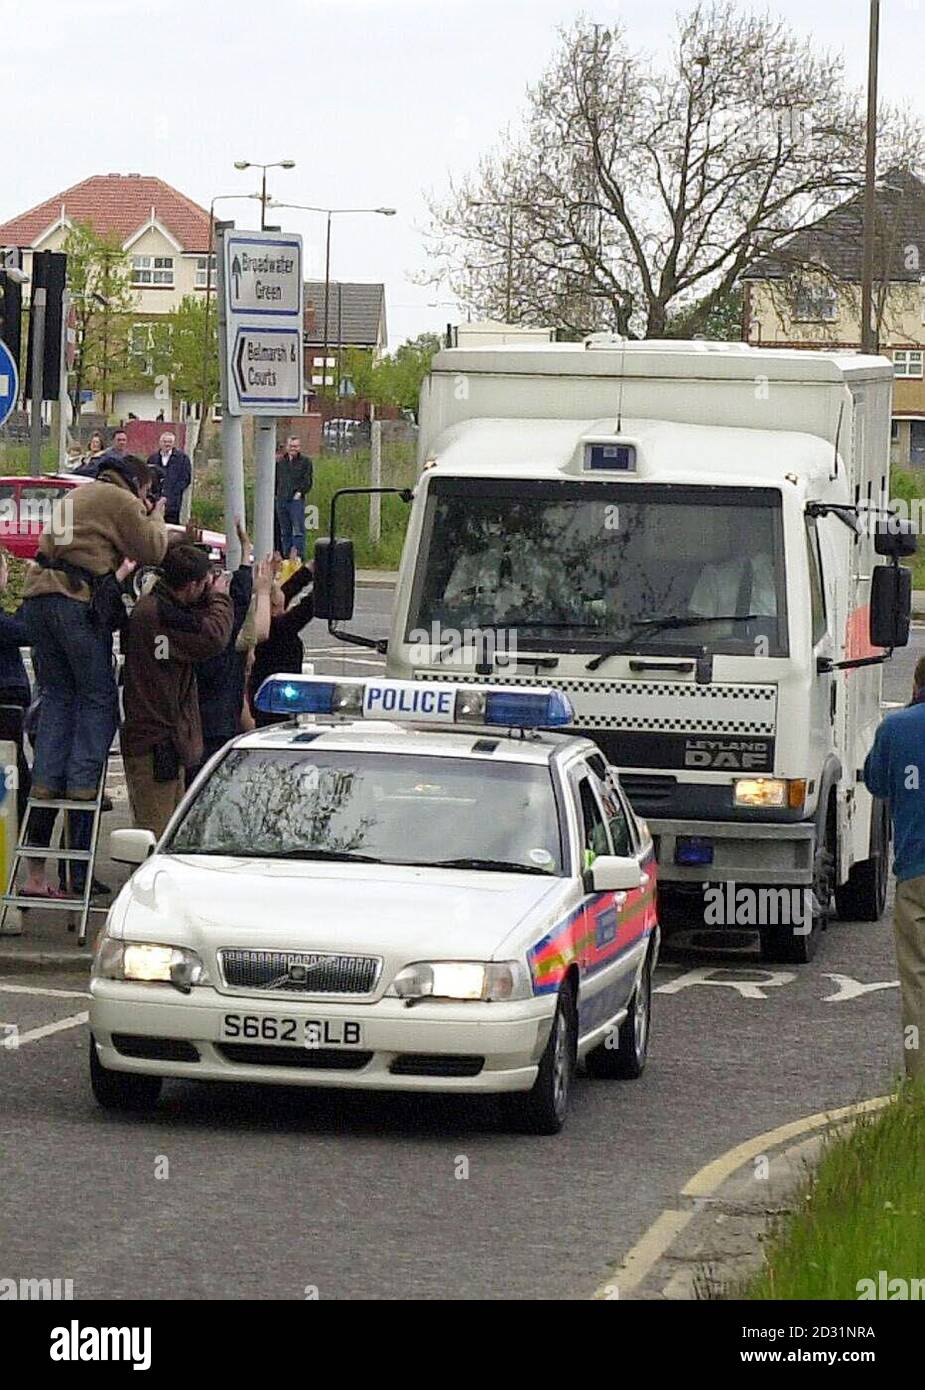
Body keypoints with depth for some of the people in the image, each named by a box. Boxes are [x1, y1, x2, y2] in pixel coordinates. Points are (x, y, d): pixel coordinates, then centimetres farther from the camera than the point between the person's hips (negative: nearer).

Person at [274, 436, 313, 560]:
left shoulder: (305, 462, 4)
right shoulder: (280, 462, 15)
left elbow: (308, 481, 0)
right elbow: (276, 479, 21)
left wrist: (300, 493, -10)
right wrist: (277, 494, 9)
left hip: (296, 500, -5)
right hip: (281, 501, 5)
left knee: (298, 530, -9)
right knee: (284, 532, 8)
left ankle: (299, 557, -10)